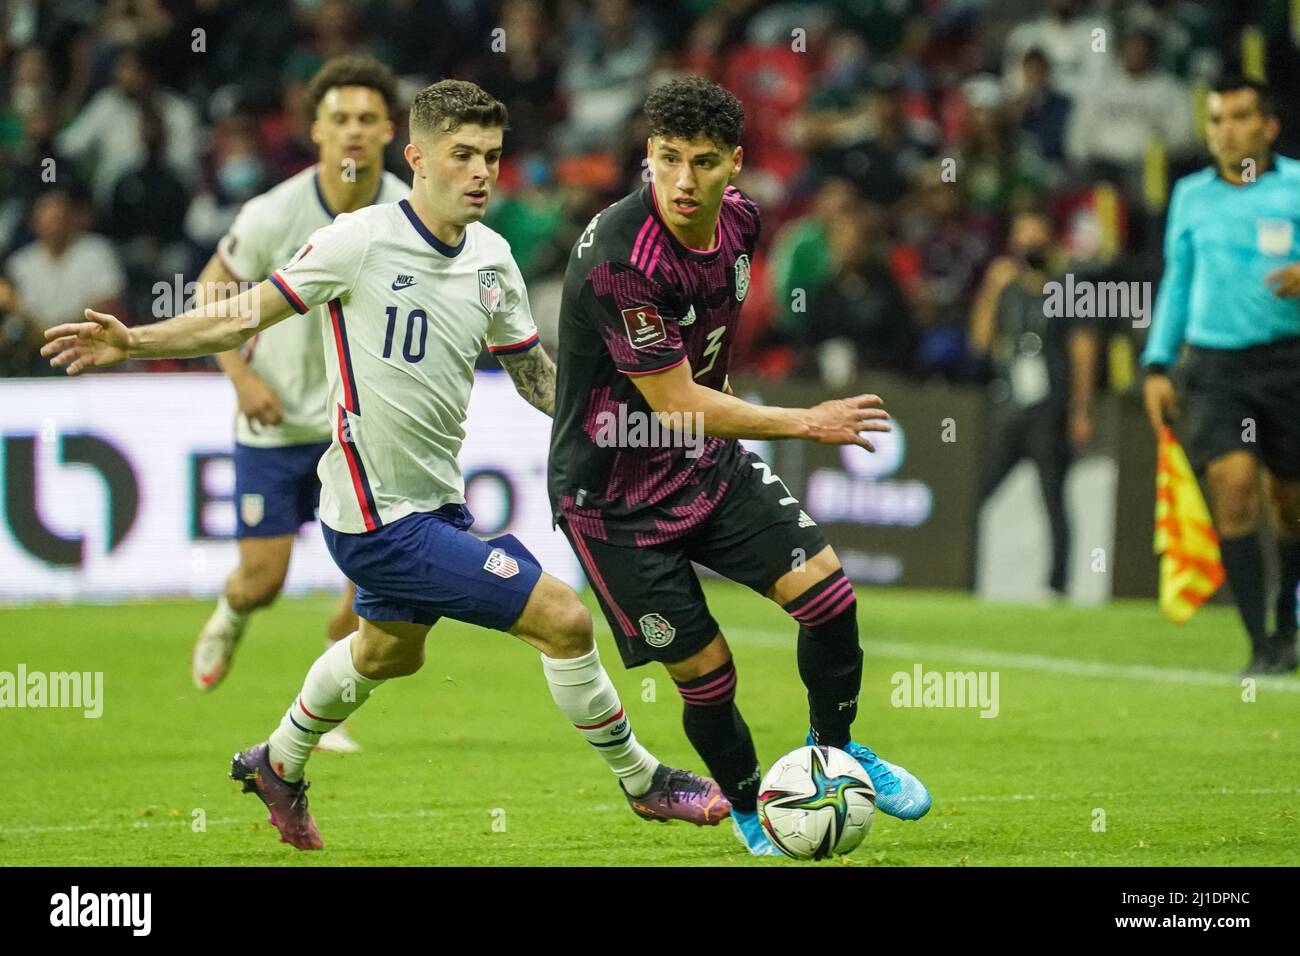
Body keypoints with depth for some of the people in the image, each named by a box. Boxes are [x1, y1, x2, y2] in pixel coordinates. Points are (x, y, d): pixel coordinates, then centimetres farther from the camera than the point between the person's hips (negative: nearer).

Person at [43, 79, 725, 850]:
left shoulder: (492, 258, 2)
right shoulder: (362, 241, -18)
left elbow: (535, 374, 12)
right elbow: (248, 316, -10)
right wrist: (132, 343, -20)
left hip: (437, 500, 9)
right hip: (380, 520, -9)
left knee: (389, 652, 33)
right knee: (563, 618, -13)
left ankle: (280, 765, 57)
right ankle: (643, 782, 6)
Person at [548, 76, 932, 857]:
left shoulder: (739, 219, -5)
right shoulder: (620, 259, -29)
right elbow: (676, 405, -24)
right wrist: (806, 424, -17)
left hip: (707, 457, 6)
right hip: (615, 494, -6)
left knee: (827, 591, -7)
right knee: (707, 674, -2)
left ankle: (834, 750, 20)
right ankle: (750, 808, 27)